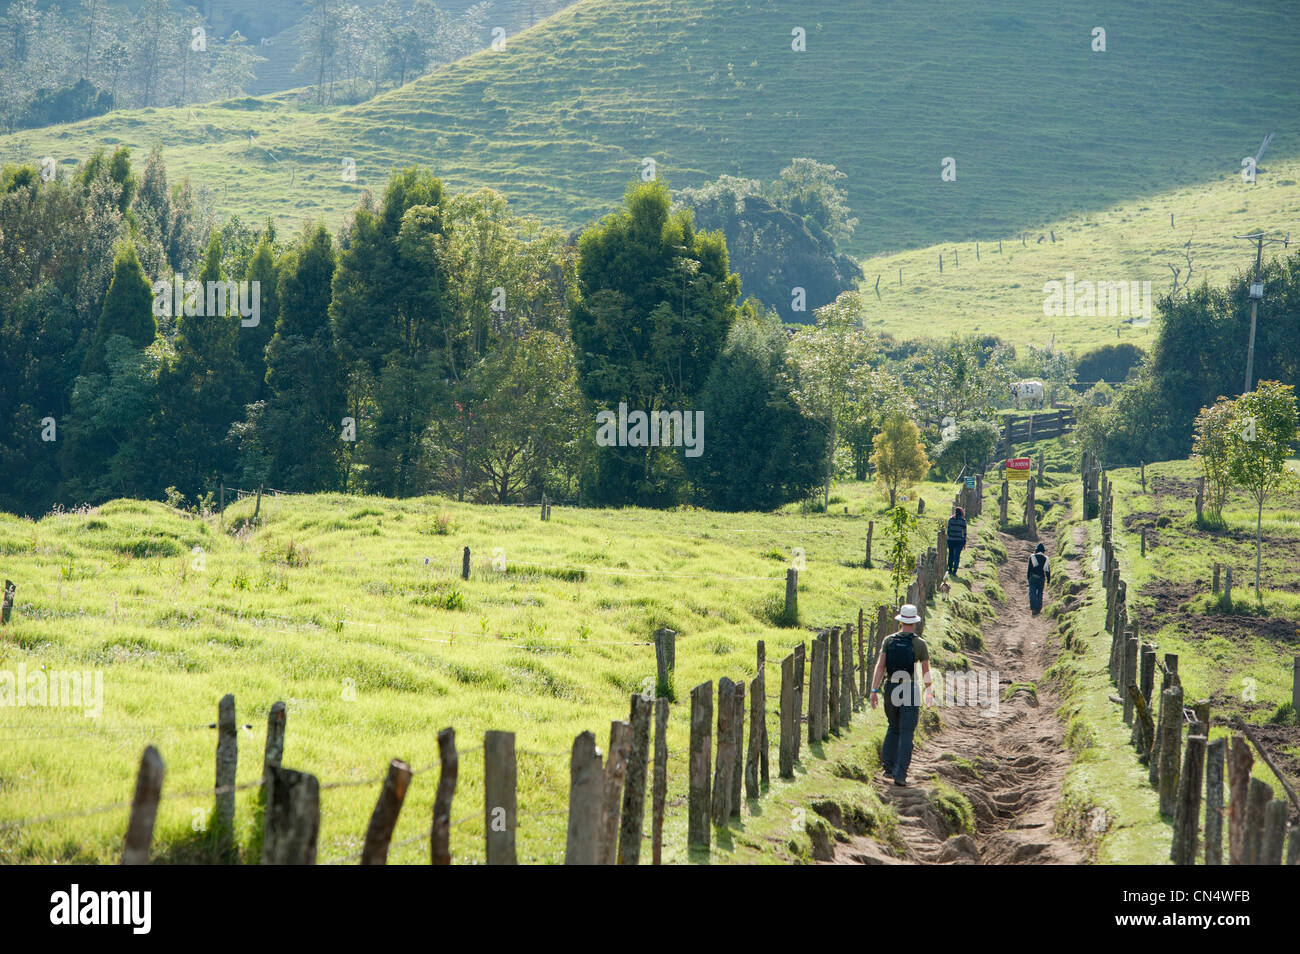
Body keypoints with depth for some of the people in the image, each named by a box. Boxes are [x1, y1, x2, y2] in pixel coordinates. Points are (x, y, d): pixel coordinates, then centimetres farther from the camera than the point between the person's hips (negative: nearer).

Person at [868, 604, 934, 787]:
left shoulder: (889, 640, 0)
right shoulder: (920, 644, -6)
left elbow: (880, 666, -6)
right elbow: (926, 672, -1)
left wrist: (874, 691, -6)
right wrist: (929, 691, 15)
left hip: (891, 690, 3)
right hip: (910, 691, -3)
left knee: (893, 728, 23)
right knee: (906, 734, -2)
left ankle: (888, 765, 20)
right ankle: (899, 775, -10)